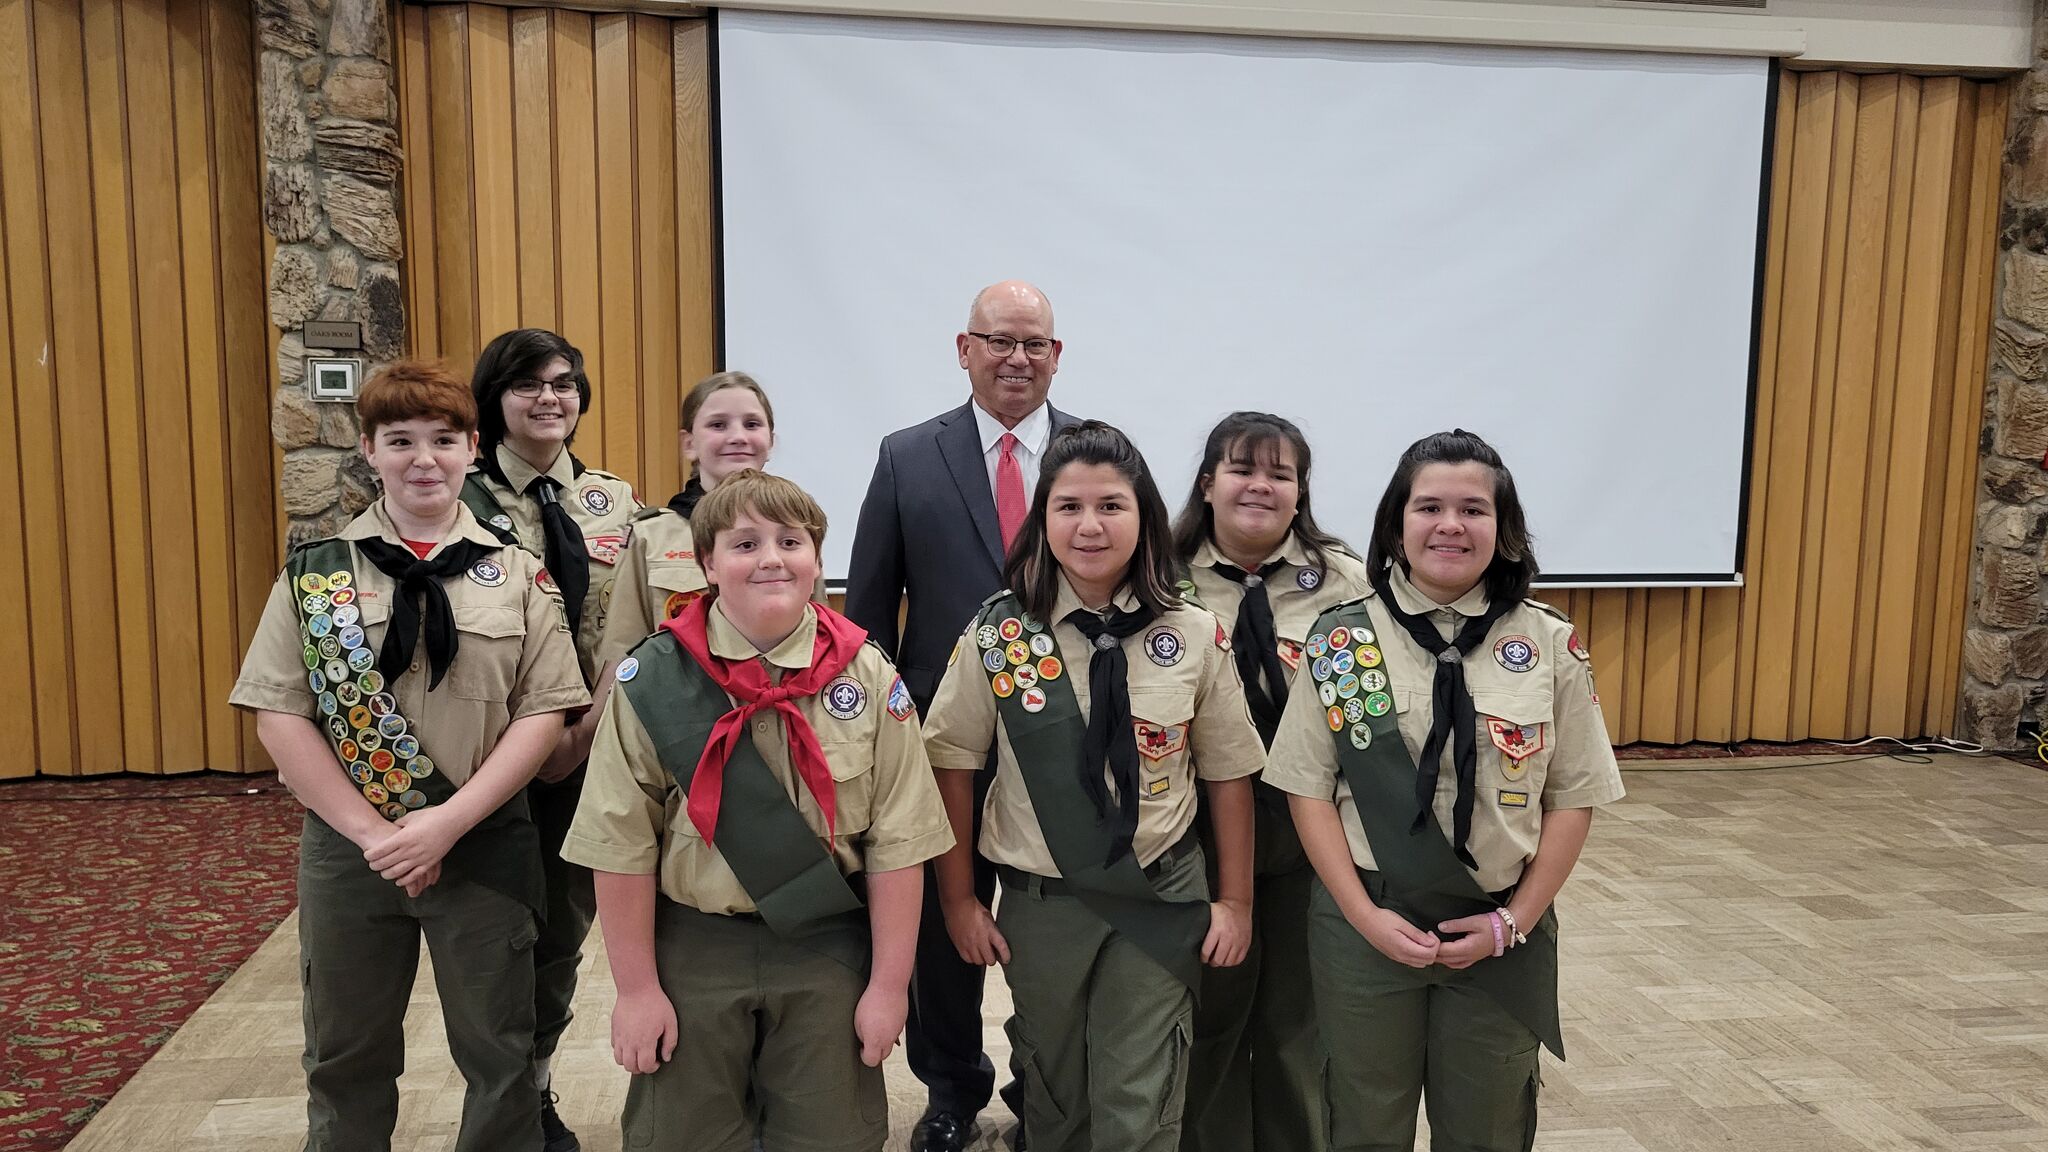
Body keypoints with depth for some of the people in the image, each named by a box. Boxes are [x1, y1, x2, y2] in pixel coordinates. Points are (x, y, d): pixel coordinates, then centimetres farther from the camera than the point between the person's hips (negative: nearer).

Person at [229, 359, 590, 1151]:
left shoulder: (518, 574, -2)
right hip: (347, 848, 1)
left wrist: (448, 823, -15)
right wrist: (370, 832, -12)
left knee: (498, 1056, 12)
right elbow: (278, 714, -4)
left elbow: (544, 712, -7)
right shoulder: (314, 572, 0)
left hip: (486, 845, -1)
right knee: (346, 1057, 18)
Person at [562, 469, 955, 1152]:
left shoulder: (867, 677, -8)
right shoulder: (653, 679, -11)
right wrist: (637, 988, -5)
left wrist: (889, 983, -5)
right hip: (693, 948, 0)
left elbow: (896, 843, -6)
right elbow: (623, 846, -7)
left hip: (828, 948, 1)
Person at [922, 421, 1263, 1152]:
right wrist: (958, 898, 0)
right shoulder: (997, 633, -9)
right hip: (1041, 899, 1)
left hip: (1160, 898, -1)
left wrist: (1235, 900, 4)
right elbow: (953, 767, -2)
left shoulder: (1194, 638, -8)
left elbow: (1227, 774, 1)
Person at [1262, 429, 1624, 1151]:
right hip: (1367, 926, -1)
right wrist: (1364, 915, -10)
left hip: (1500, 935, 1)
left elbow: (1573, 796, 0)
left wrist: (1515, 920, -7)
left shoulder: (1550, 646, -3)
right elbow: (1308, 789, -4)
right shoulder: (1342, 640, -5)